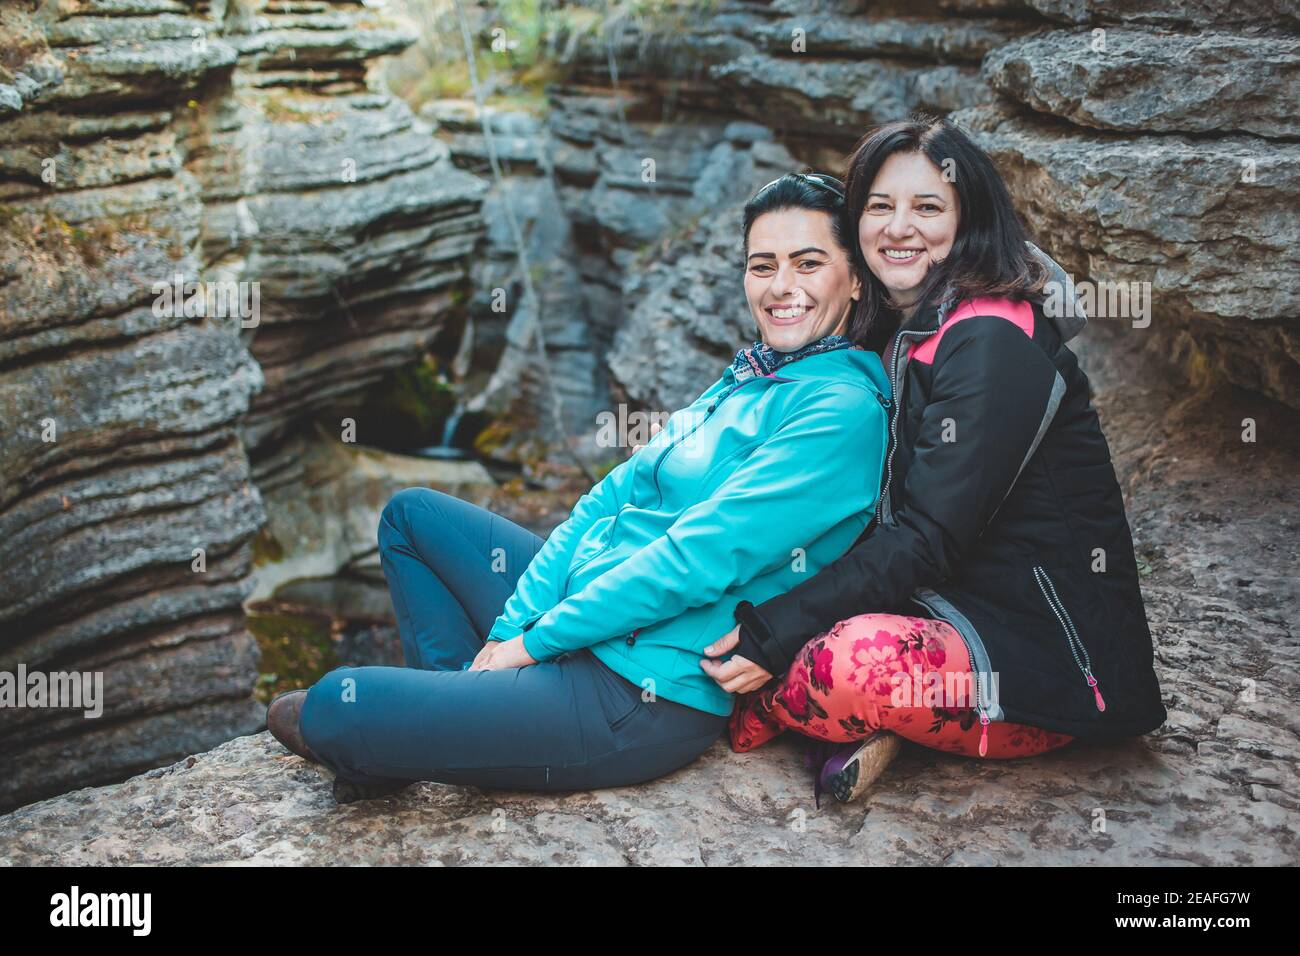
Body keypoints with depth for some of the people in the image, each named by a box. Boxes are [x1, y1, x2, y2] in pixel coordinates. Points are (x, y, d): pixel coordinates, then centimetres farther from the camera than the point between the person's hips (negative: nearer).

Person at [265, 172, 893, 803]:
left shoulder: (843, 409, -17)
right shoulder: (741, 382, 11)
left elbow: (698, 560, -23)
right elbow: (609, 500, 6)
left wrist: (538, 639, -15)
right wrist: (511, 629, -3)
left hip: (646, 697, -9)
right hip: (583, 619, 10)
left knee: (329, 709, -13)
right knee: (411, 512, 23)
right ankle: (458, 705, 12)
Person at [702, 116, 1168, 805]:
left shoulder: (992, 342, -18)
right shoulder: (900, 334, 10)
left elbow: (930, 538, -23)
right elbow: (877, 519, 11)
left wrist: (776, 631, -26)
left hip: (1052, 651, -8)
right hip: (945, 606, 9)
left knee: (850, 664, -34)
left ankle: (758, 715, -3)